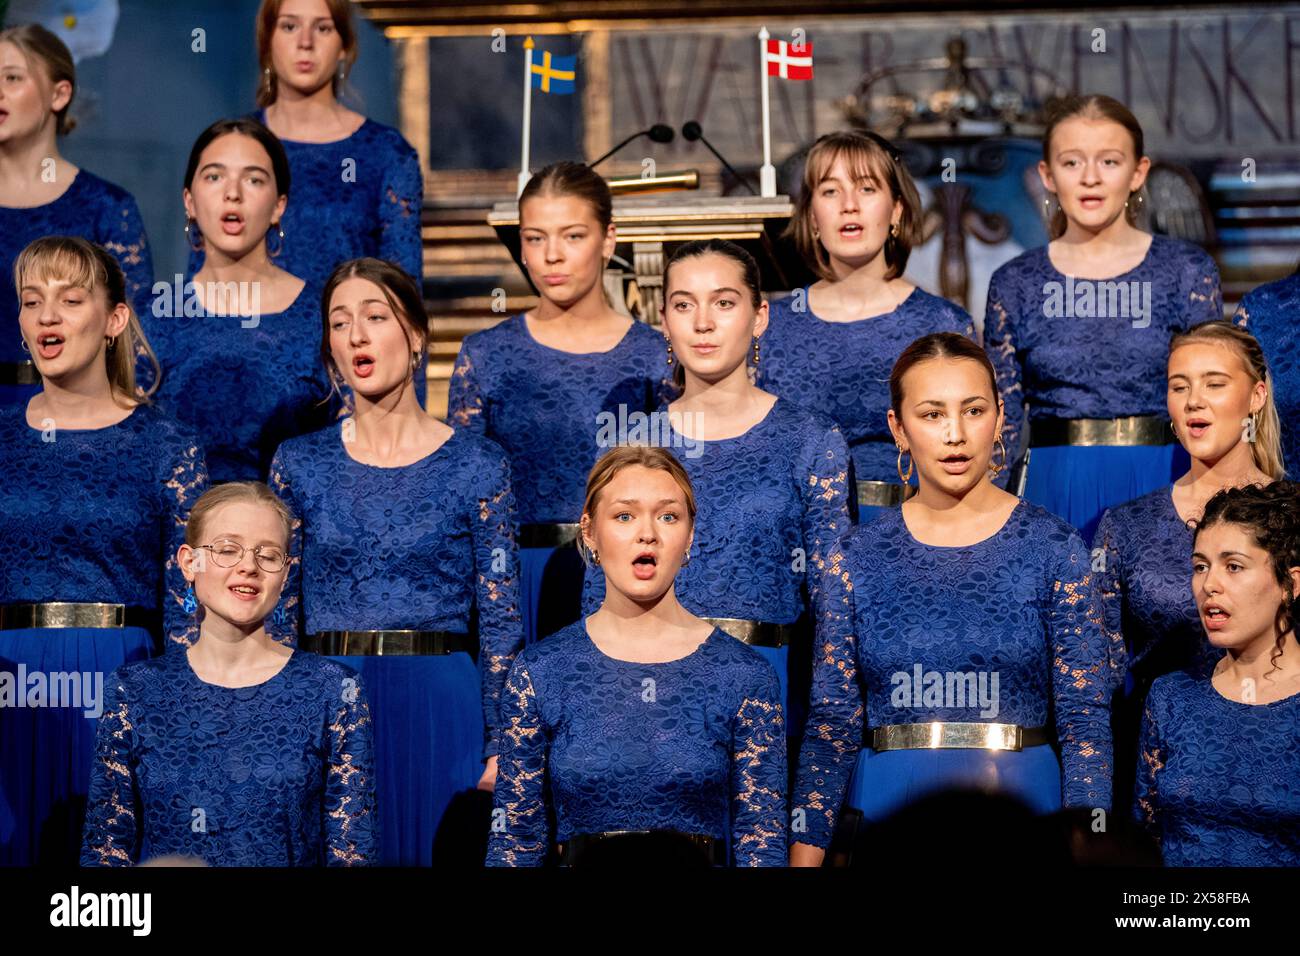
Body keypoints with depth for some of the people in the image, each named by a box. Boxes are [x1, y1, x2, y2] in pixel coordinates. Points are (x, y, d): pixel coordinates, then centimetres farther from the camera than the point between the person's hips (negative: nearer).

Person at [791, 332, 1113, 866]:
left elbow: (1085, 719, -5)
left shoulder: (1053, 550, -2)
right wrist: (804, 856, -5)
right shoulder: (857, 558, 2)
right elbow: (832, 721, 2)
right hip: (890, 805, 1)